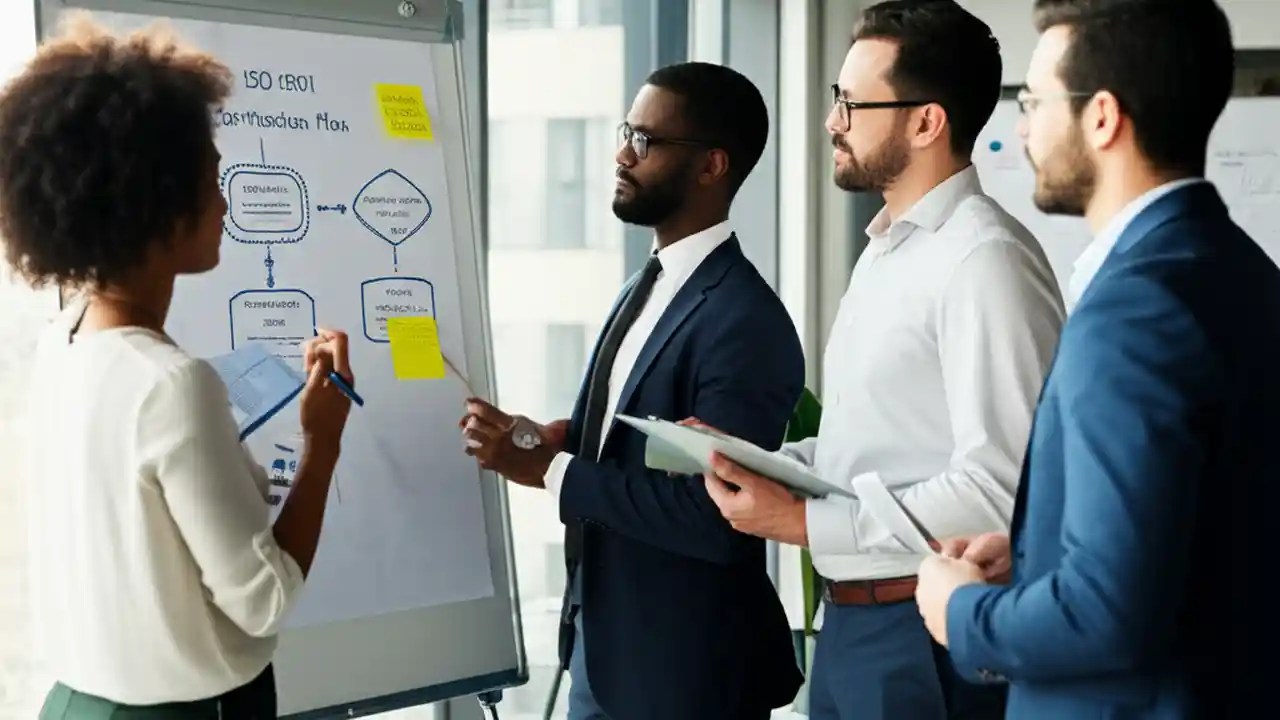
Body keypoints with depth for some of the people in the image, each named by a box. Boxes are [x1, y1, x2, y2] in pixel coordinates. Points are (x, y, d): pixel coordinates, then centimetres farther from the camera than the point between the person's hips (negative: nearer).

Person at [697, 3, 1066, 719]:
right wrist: (759, 464, 2)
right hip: (851, 622, 8)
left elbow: (1001, 488, -23)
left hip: (931, 633, -8)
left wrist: (806, 521, -20)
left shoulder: (984, 259, -17)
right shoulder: (885, 250, 12)